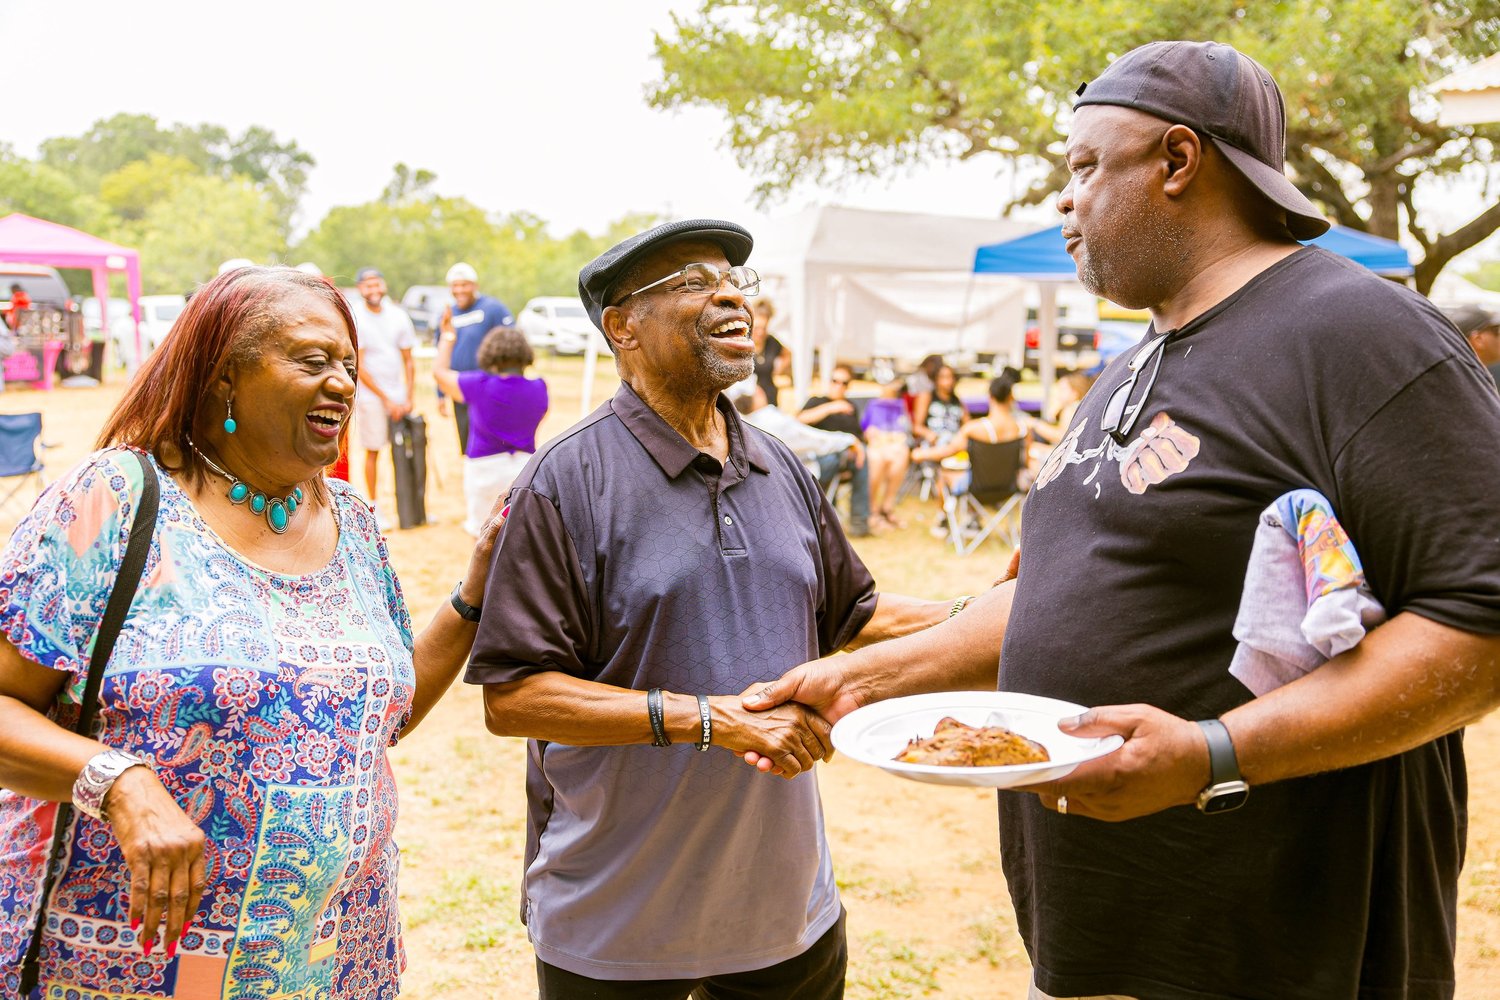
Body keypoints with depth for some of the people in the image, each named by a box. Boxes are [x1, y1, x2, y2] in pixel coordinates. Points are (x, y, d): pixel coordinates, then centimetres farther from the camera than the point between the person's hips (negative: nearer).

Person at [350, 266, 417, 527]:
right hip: (370, 395, -4)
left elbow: (408, 360, 9)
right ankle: (374, 509, 8)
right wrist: (385, 399, -10)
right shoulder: (355, 319, -7)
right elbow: (359, 366, -9)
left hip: (398, 394, 4)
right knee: (372, 451, -1)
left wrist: (409, 397, 1)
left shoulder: (397, 315, 6)